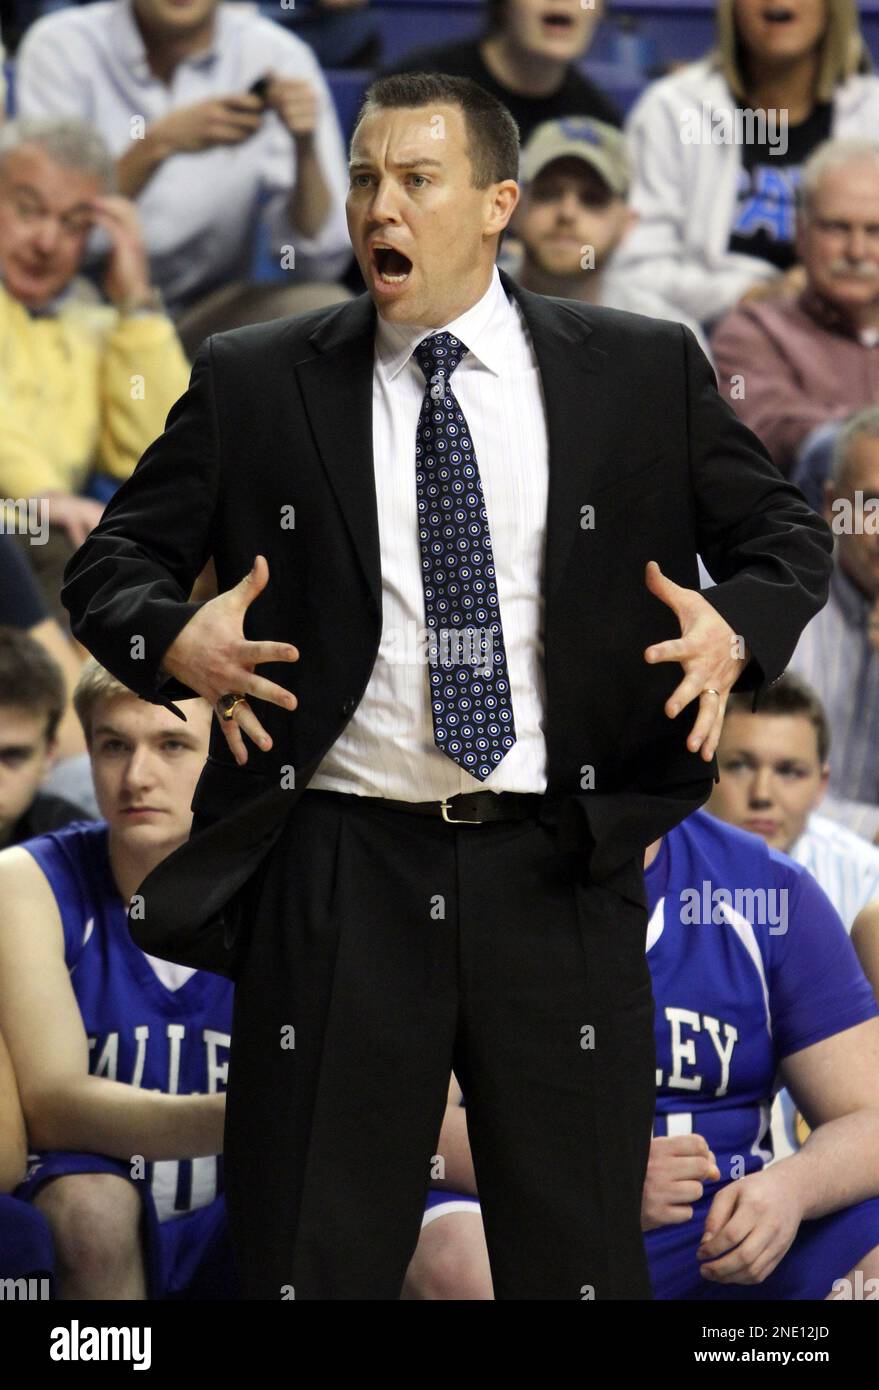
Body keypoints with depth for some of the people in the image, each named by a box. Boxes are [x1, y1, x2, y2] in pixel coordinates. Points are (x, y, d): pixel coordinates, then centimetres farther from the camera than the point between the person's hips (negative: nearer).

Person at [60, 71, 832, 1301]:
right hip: (339, 875, 0)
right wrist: (174, 641, -14)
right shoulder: (254, 387, 5)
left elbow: (785, 536, 12)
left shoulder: (643, 373, 5)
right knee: (312, 1261, 4)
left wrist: (738, 631, -10)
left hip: (560, 876, 0)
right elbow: (113, 562, 8)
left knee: (580, 1261, 6)